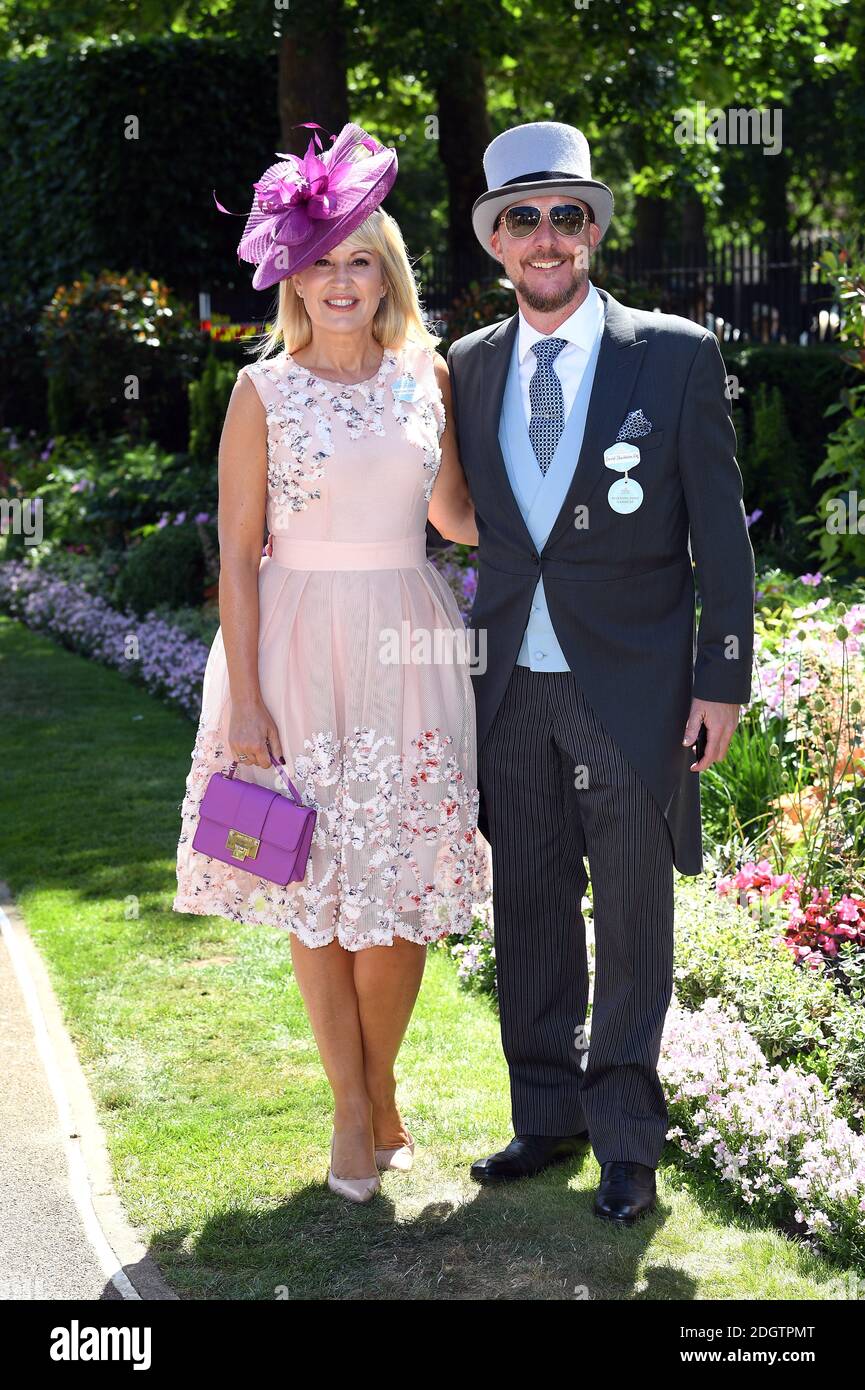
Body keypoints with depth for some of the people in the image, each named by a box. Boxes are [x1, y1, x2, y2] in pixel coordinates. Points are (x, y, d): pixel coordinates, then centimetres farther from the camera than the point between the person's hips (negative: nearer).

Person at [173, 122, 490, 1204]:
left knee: (400, 888, 4)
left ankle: (379, 1092, 25)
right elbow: (236, 555, -4)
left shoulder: (426, 374, 6)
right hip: (300, 652, -2)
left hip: (407, 648, 2)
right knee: (315, 889, 4)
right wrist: (245, 702, -8)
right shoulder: (264, 392, -2)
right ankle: (354, 1109, 20)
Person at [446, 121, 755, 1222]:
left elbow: (720, 531, -3)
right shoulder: (470, 366, 7)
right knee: (528, 907, 11)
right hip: (511, 685, 4)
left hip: (630, 685, -3)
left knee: (633, 915, 6)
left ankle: (626, 1139, 19)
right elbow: (470, 517, 12)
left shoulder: (677, 355, -3)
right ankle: (547, 1113, 27)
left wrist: (722, 680, -6)